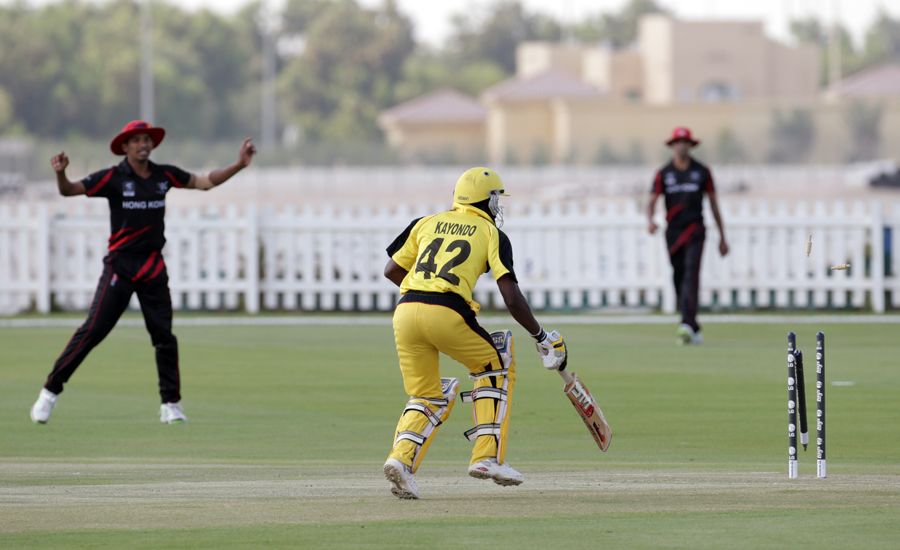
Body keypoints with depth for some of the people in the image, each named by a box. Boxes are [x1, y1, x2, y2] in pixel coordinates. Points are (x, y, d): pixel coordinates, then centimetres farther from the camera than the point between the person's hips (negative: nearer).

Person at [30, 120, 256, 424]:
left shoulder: (164, 175, 6)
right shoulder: (113, 178, -7)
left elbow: (204, 182, 17)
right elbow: (69, 190, -13)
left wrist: (239, 165, 8)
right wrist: (60, 173, -34)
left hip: (153, 266, 4)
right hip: (120, 265, -4)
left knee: (164, 335, 5)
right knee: (93, 330, -10)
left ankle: (171, 405, 14)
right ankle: (50, 391, -3)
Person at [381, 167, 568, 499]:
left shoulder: (426, 223, 22)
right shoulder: (492, 234, 12)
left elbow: (391, 271, 21)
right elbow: (511, 298, 3)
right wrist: (541, 337, 12)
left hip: (405, 310, 4)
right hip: (447, 315, -4)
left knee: (427, 395, 19)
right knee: (497, 366, 20)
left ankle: (402, 457, -7)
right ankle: (487, 456, 11)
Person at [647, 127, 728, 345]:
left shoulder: (702, 172, 5)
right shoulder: (663, 174, 6)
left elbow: (714, 204, 10)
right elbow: (652, 201, -2)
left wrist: (722, 237, 9)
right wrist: (649, 220, -25)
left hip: (695, 231, -3)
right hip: (673, 232, 3)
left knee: (691, 275, -19)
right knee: (679, 278, 6)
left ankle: (688, 324, -32)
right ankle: (694, 330, 18)